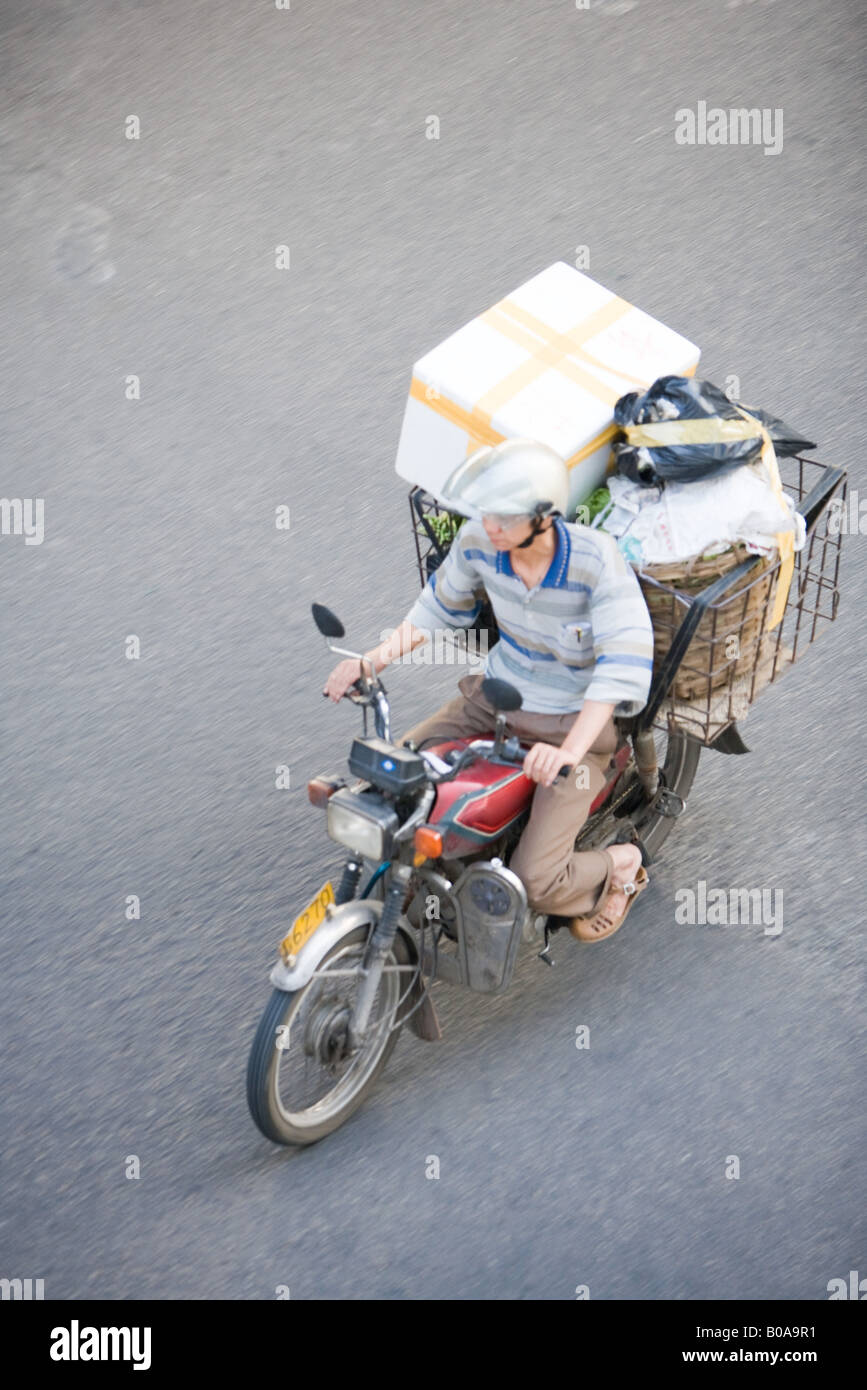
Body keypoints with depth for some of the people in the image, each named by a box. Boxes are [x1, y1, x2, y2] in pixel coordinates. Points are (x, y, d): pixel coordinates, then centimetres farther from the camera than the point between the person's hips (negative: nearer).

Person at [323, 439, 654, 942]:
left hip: (575, 723, -6)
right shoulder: (478, 540, -13)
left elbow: (623, 660, -35)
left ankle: (619, 866, 17)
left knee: (536, 882, -17)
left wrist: (571, 750, -49)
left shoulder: (596, 558, -28)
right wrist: (374, 658, -5)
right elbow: (442, 602, 7)